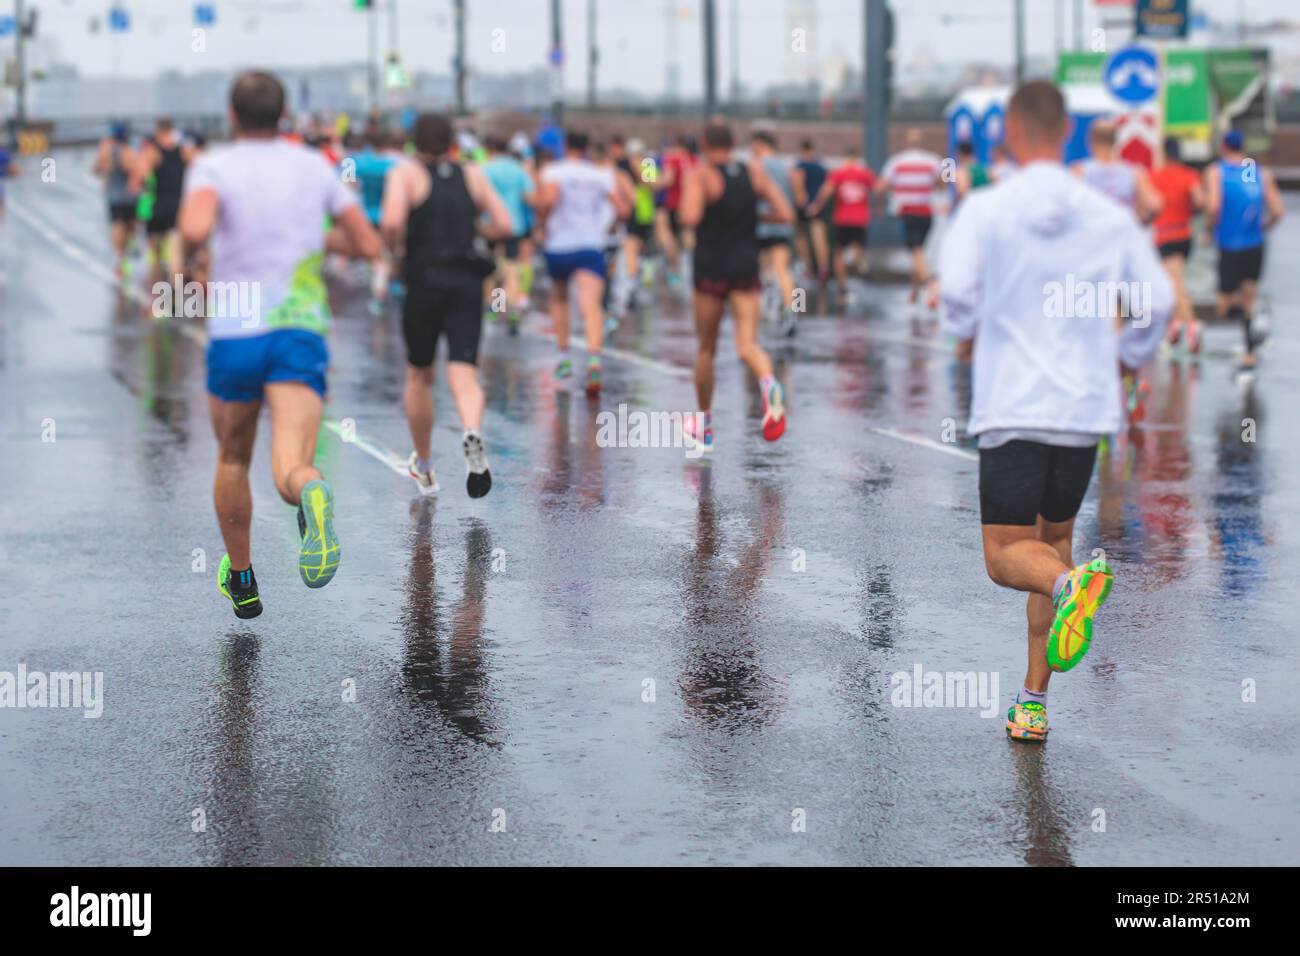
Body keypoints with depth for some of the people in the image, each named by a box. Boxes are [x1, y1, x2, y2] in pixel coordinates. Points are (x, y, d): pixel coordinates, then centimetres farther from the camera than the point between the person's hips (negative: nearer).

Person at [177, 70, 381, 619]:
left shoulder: (214, 166, -1)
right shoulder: (315, 167, 9)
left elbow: (195, 228, -23)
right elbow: (368, 246, 11)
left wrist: (186, 258, 0)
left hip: (233, 334, 0)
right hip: (302, 331, 1)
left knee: (232, 460, 23)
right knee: (290, 467, -14)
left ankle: (241, 582, 35)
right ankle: (312, 497, -52)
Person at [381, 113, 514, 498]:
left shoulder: (406, 174, 0)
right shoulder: (473, 175, 10)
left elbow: (392, 222, -16)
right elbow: (504, 225, 6)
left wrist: (395, 248, 4)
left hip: (424, 281, -1)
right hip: (467, 282, 1)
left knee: (418, 375, 16)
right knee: (464, 373, -7)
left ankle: (424, 467, 29)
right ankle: (472, 433, -40)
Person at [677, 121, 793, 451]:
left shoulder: (700, 175, -8)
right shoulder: (755, 172, 5)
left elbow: (690, 219, -23)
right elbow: (786, 215, 2)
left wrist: (683, 206, -1)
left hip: (711, 268, -2)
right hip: (747, 266, 2)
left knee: (706, 348, 13)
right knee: (747, 345, -4)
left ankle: (704, 426, 25)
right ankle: (768, 383, -39)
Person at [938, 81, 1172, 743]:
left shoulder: (985, 210, -5)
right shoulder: (1111, 217, 4)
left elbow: (956, 288, -16)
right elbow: (1157, 301, 2)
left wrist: (967, 335, 6)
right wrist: (1127, 358, 21)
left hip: (1010, 408, -3)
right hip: (1086, 410, 3)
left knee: (1006, 557, 2)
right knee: (1054, 540, 17)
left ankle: (1071, 585, -34)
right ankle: (1034, 700, 13)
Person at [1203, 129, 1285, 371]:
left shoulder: (1216, 172, -5)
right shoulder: (1261, 173, 5)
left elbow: (1213, 206, -19)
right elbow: (1277, 210, -2)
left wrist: (1209, 230, -2)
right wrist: (1260, 228, 15)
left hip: (1229, 246, -4)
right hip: (1256, 246, 4)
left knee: (1225, 308, 7)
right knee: (1248, 298, 17)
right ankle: (1249, 356, 14)